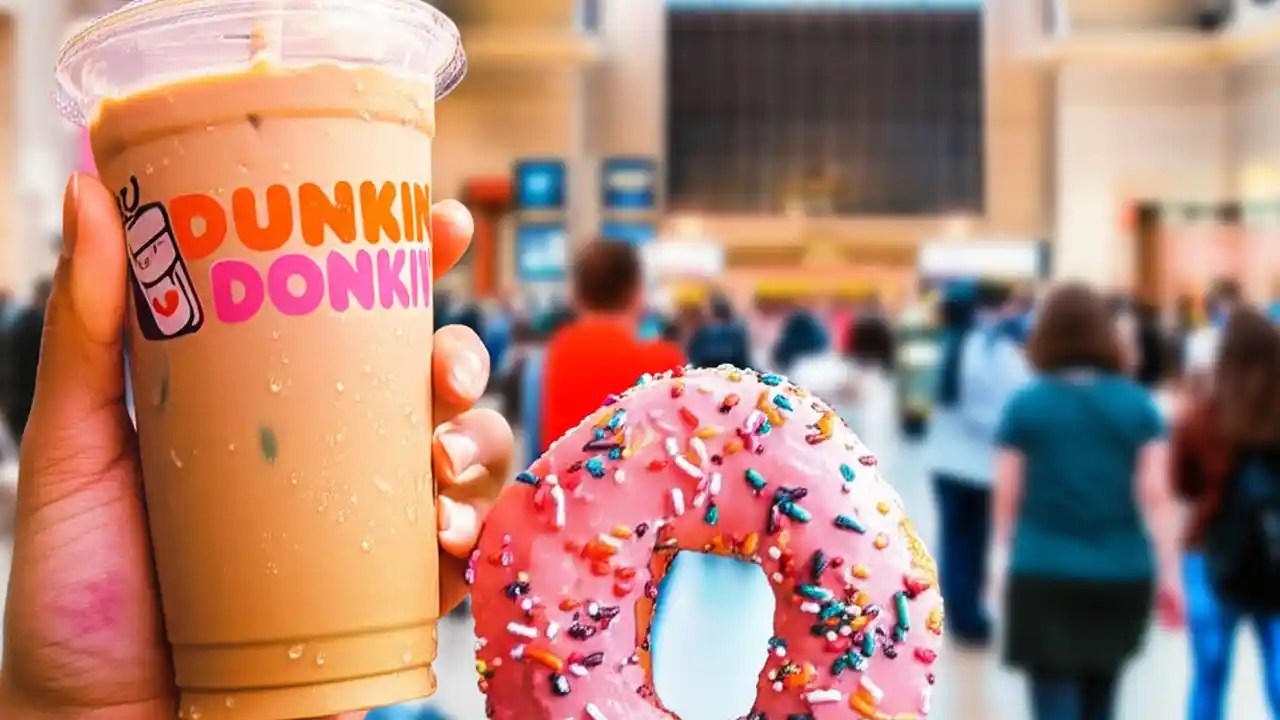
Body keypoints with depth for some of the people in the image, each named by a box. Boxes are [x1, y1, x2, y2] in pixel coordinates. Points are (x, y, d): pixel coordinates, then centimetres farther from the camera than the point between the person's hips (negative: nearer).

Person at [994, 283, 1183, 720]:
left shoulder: (1026, 405, -3)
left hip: (1045, 577, -3)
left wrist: (1010, 556, 16)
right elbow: (1157, 496, -4)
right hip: (1122, 577, 3)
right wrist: (1170, 572, 0)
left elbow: (1007, 499, 1)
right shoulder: (1138, 405, 2)